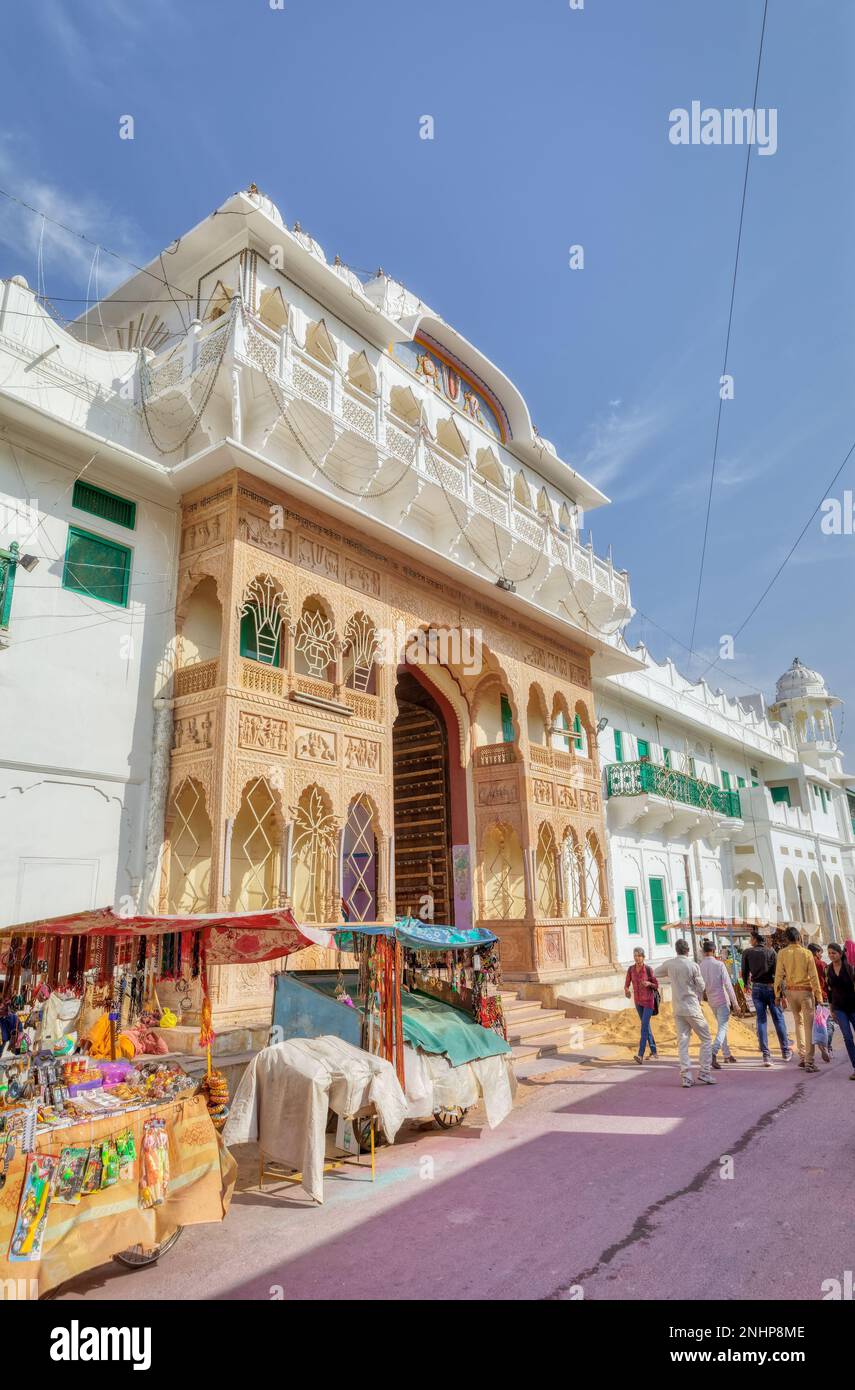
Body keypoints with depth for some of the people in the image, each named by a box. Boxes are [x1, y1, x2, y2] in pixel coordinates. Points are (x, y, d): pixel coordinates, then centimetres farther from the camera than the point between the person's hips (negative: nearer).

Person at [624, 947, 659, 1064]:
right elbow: (626, 985, -1)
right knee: (646, 1025, 17)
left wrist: (648, 983, -29)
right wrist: (626, 991, -25)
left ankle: (640, 1055, -20)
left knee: (644, 1026, -14)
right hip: (638, 1001, 5)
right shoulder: (631, 969, -4)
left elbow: (656, 985, -7)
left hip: (648, 1001, -5)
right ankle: (653, 1050, 34)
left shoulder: (648, 969, -15)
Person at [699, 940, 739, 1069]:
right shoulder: (719, 964, -13)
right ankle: (713, 1053, -23)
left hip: (711, 1001, 5)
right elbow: (728, 984, -14)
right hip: (722, 1000, -5)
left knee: (721, 1026, 21)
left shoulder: (700, 967, -3)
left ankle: (727, 1054, 28)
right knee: (722, 1028, -5)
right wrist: (734, 1001, -9)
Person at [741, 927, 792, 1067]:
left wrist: (746, 985, 21)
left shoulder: (747, 953, -1)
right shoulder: (770, 952, -4)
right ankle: (786, 1051, 20)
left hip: (756, 988, 1)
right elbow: (777, 972, -9)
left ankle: (766, 1055, 1)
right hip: (770, 987, -1)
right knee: (778, 1019, 10)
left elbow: (744, 972, 3)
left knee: (761, 1020, 4)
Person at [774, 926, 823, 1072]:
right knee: (808, 1026, 0)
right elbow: (813, 976, -7)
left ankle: (802, 1056, 18)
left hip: (791, 991, 3)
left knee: (798, 1022, 19)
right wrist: (818, 995, -1)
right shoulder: (806, 953, -8)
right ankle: (809, 1061, -2)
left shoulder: (782, 953, -3)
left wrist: (777, 994, 3)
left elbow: (779, 975, -3)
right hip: (805, 990, -3)